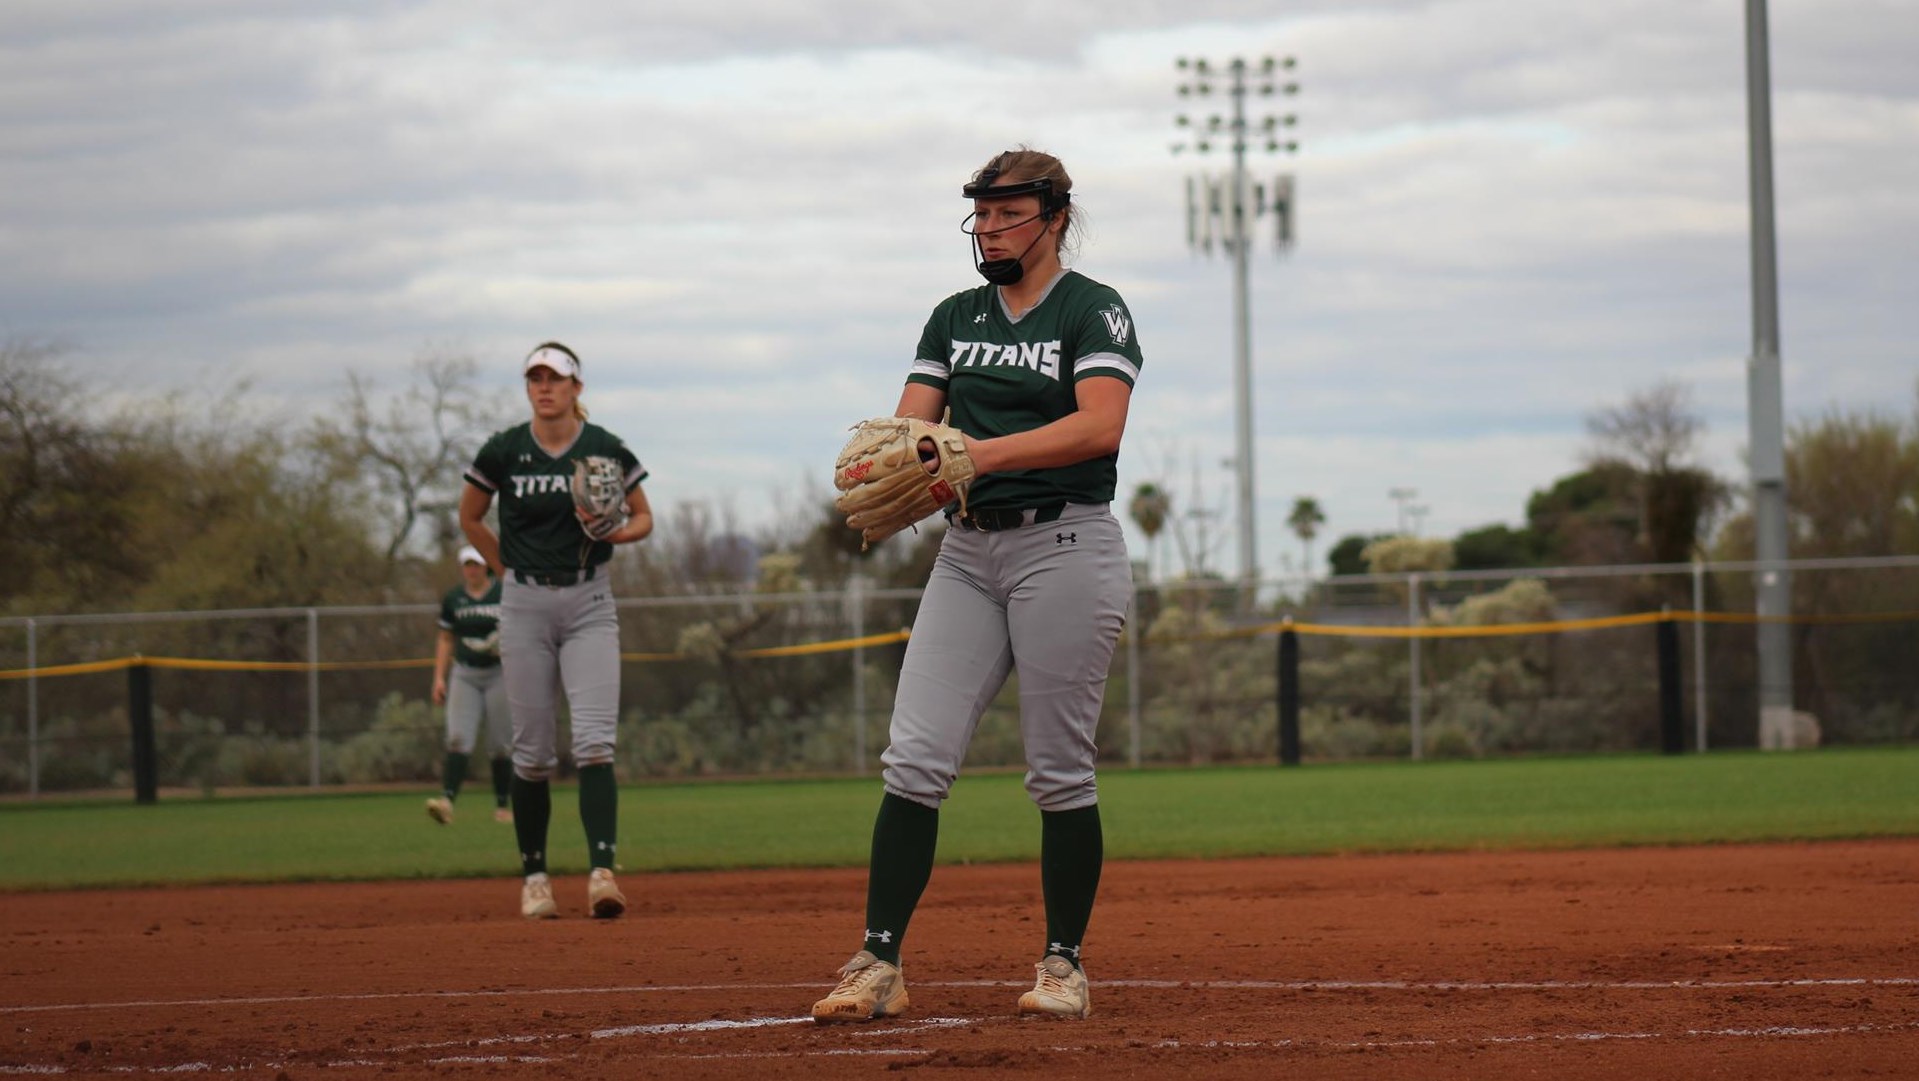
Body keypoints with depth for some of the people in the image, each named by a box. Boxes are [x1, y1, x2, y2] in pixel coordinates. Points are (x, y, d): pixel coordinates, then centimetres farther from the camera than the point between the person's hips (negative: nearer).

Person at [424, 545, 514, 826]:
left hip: (499, 673, -2)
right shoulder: (452, 599, 8)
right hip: (464, 674, 2)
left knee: (501, 745, 1)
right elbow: (446, 640, 14)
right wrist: (439, 677, 7)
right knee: (457, 738, -13)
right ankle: (447, 799, -25)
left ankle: (502, 805, 12)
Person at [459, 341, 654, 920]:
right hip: (525, 605, 1)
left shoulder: (606, 450, -3)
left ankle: (602, 871, -22)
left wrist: (612, 532, -13)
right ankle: (534, 874, 14)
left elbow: (644, 517, 8)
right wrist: (509, 572, 9)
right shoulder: (504, 451, -1)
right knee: (532, 751, 4)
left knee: (593, 740, -14)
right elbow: (470, 516, 14)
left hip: (588, 603, -1)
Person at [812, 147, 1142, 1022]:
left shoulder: (1094, 312, -3)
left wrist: (983, 454, -29)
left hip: (1064, 546, -5)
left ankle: (1064, 965, 9)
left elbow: (1099, 427, -18)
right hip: (967, 548, 5)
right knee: (915, 757, -6)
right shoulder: (956, 318, 16)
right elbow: (913, 422, 7)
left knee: (1058, 770, -2)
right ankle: (877, 965, -8)